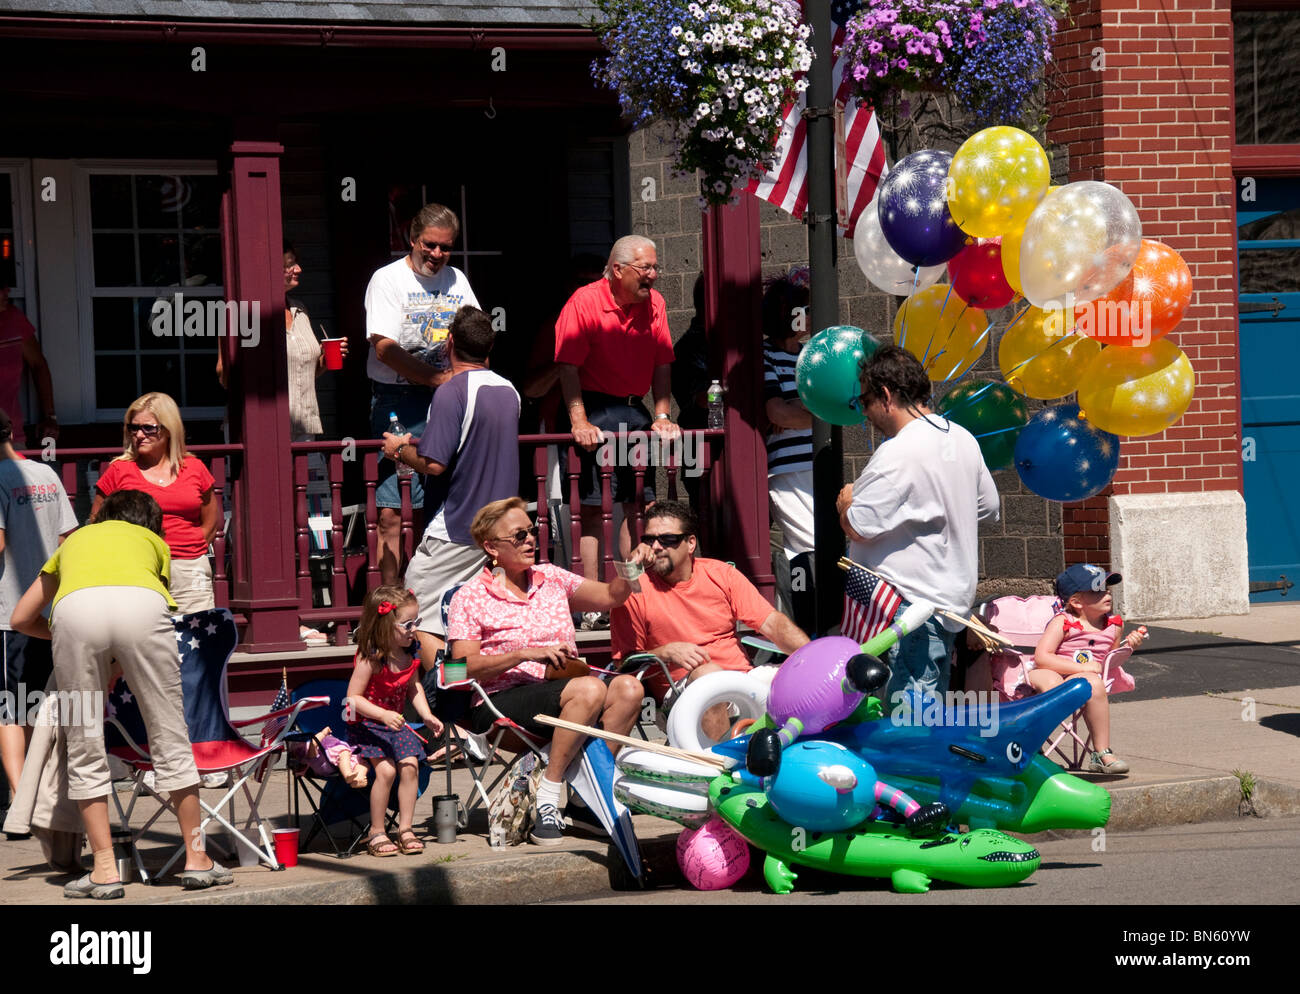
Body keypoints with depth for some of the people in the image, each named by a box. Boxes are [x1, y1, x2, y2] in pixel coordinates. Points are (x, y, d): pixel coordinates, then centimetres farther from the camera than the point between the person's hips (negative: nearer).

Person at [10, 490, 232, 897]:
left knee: (85, 749, 9)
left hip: (74, 608, 0)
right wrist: (118, 671, 45)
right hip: (142, 604, 0)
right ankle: (196, 859, 15)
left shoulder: (74, 540, 40)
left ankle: (105, 870, 6)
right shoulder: (154, 542, 37)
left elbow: (22, 618, 41)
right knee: (170, 739, 10)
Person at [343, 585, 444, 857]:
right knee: (385, 770, -21)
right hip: (366, 725, -6)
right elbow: (353, 698, -20)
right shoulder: (370, 659, -21)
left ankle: (405, 829, -1)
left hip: (396, 723, 6)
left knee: (410, 765, -13)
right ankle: (376, 832, -5)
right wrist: (383, 715, -30)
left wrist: (427, 715, 4)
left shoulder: (410, 654, -1)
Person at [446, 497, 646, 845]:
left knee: (628, 688, -24)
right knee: (589, 690, -33)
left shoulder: (551, 578, 19)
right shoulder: (470, 597, 4)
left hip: (560, 690, 5)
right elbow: (465, 668, -7)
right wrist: (527, 654, -16)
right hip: (501, 700, -5)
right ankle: (547, 802, -28)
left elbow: (609, 596, 8)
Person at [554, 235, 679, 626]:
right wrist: (579, 422, -21)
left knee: (639, 504, 8)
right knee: (592, 507, -7)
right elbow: (568, 365, -15)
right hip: (595, 411, -6)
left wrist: (661, 416, 1)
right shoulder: (585, 301, -12)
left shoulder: (654, 304, 5)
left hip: (635, 410, 6)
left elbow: (662, 363, 10)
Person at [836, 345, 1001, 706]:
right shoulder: (963, 440, 9)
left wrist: (845, 501, 4)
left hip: (911, 604, -10)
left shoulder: (898, 452, -19)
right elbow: (989, 507, 21)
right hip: (954, 593, 10)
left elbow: (856, 526, -18)